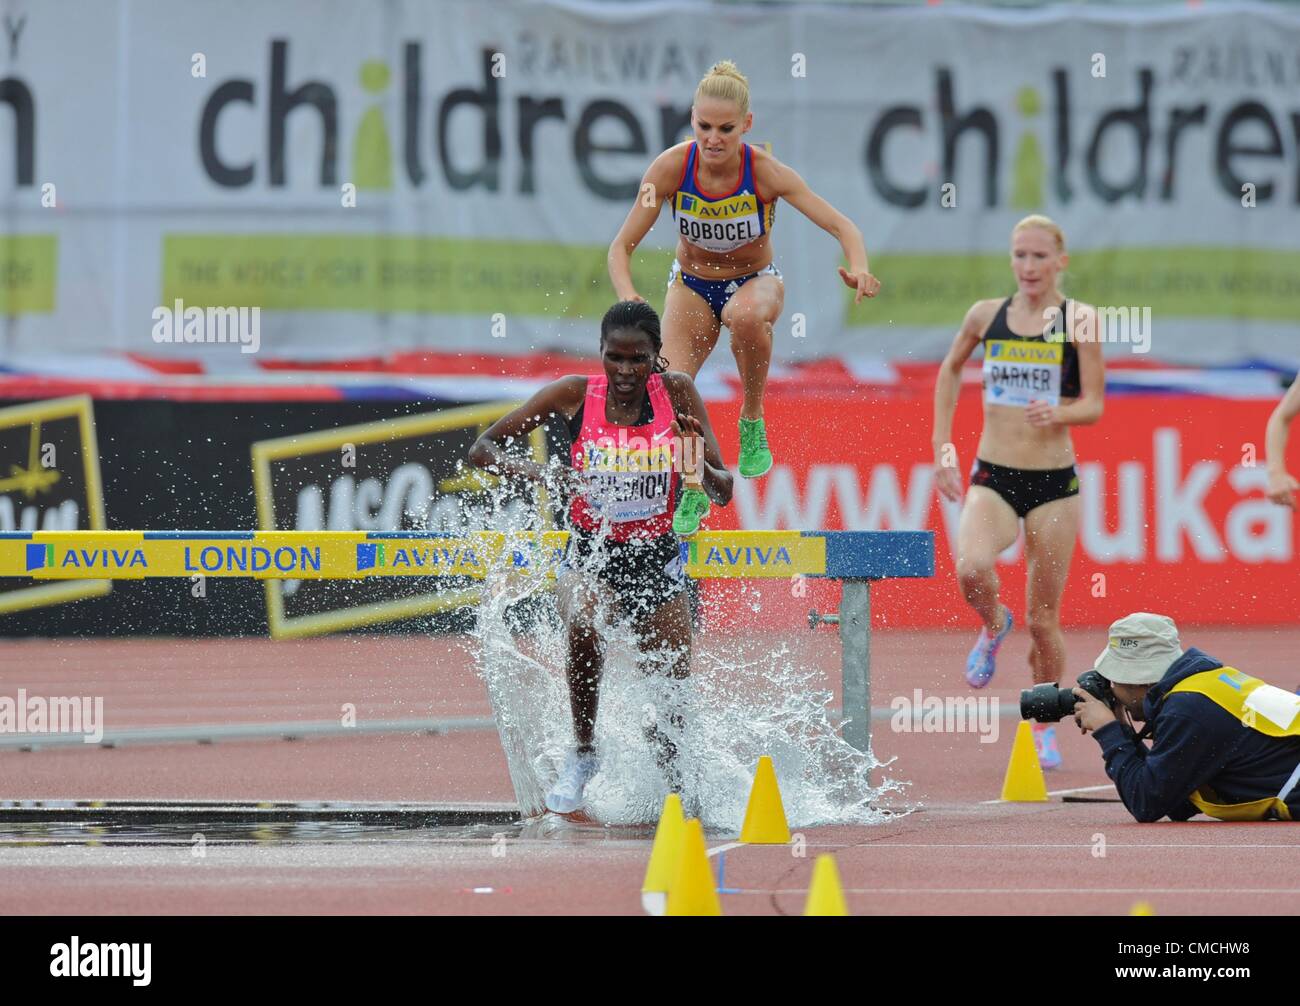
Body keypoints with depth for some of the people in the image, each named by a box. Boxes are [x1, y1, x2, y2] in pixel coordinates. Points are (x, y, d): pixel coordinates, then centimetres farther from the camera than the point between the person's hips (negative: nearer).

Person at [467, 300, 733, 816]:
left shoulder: (677, 393, -8)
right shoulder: (575, 395, -10)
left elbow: (723, 493, -7)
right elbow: (482, 449, -5)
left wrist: (700, 469, -31)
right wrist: (536, 472, -25)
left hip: (657, 560, 2)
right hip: (590, 555, -2)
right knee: (583, 628, -35)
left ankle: (677, 792, 36)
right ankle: (583, 754, -13)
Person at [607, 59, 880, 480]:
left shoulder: (766, 172, -26)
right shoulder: (671, 168, -23)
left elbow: (841, 227, -25)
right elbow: (622, 246, -18)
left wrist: (858, 268, -47)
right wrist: (627, 295, -39)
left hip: (754, 281, -1)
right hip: (691, 284, 1)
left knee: (746, 315, -39)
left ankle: (753, 421, -12)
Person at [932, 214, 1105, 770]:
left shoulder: (1078, 322, -3)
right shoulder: (986, 315, 4)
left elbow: (1094, 406, -4)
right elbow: (950, 369, 22)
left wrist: (1057, 413, -25)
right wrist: (942, 447, 16)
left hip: (1054, 483, -1)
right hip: (993, 478, 1)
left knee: (1042, 619, 4)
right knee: (971, 569, -29)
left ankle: (1044, 726, 26)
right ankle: (993, 624, 6)